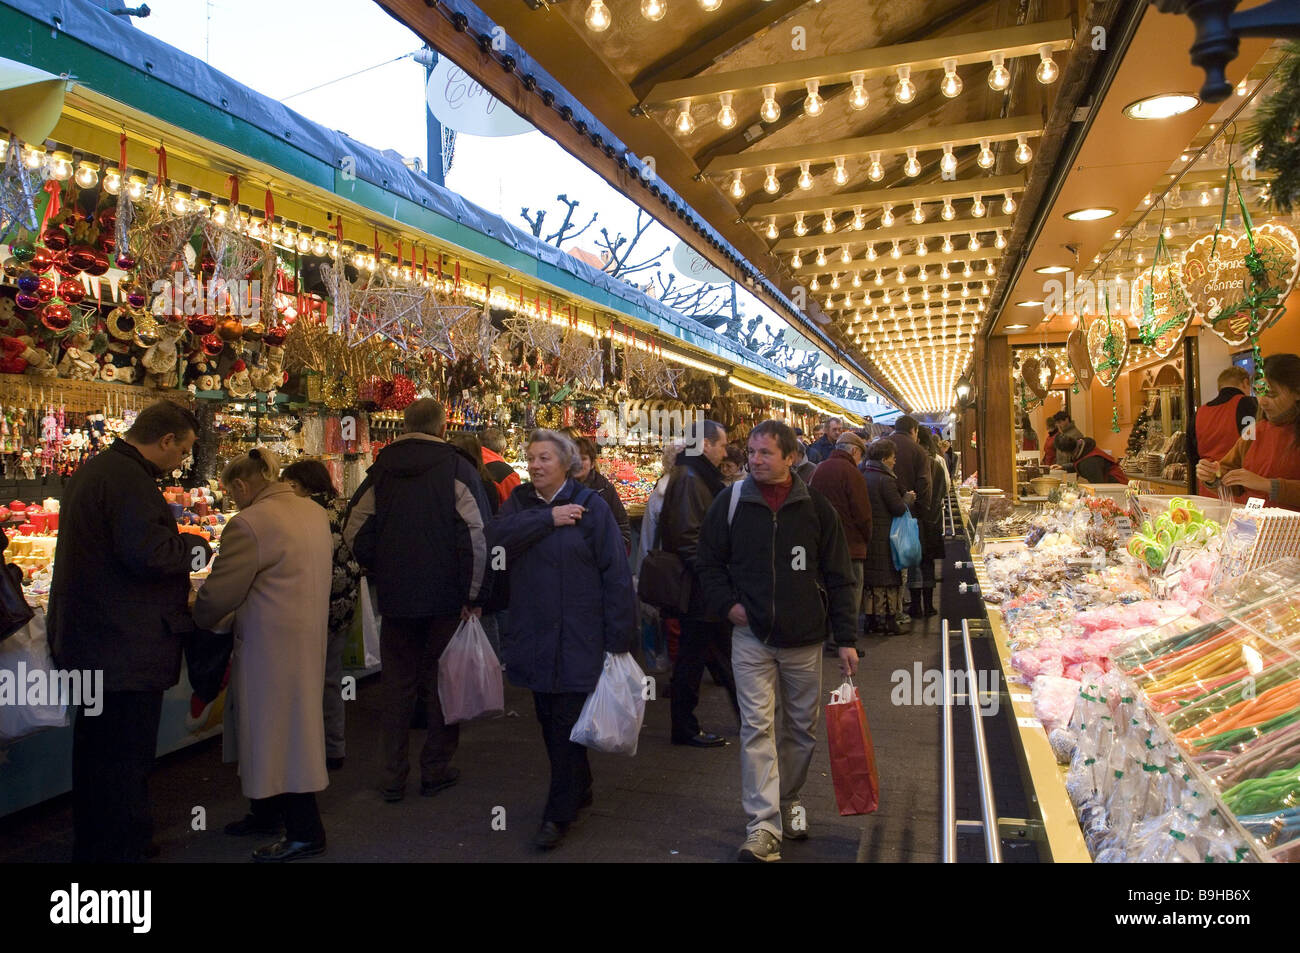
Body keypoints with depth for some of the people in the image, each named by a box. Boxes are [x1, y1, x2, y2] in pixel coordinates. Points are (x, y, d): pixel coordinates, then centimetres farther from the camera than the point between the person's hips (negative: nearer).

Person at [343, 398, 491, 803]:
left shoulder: (382, 469, 3)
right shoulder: (456, 467, -8)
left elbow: (354, 531, 3)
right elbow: (476, 535, -15)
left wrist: (379, 572, 14)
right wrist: (474, 594, -9)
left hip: (395, 597, 3)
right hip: (445, 598, -3)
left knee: (397, 684, 13)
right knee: (441, 683, 11)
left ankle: (393, 776, 20)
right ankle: (436, 770, 20)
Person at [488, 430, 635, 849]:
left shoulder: (590, 505, -7)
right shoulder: (520, 501, 8)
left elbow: (616, 574, -9)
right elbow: (497, 534, -13)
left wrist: (618, 638, -12)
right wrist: (548, 519, -19)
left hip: (576, 638, -5)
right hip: (533, 636, 5)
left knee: (567, 725, 1)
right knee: (548, 719, 15)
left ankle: (559, 813, 17)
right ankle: (579, 788, 36)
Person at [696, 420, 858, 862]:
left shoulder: (815, 507, -3)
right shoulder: (731, 502, -3)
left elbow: (837, 576, 1)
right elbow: (708, 561, 9)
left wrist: (846, 639, -1)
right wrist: (727, 603, -6)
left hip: (804, 639, 1)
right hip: (751, 636, -1)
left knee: (802, 727, 13)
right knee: (757, 727, -5)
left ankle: (788, 799, 36)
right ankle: (763, 826, 2)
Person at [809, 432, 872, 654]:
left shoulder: (819, 469, 11)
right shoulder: (850, 471, -13)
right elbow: (862, 512, -12)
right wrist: (866, 536, 4)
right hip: (849, 543, -7)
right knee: (849, 593, 0)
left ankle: (826, 637, 21)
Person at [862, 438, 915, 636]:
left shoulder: (864, 477, 7)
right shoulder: (885, 480, -16)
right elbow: (899, 508, -15)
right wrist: (909, 498, 6)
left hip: (867, 536, 7)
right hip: (884, 537, -7)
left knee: (872, 581, 13)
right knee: (889, 581, 2)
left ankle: (871, 620, 18)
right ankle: (888, 621, 7)